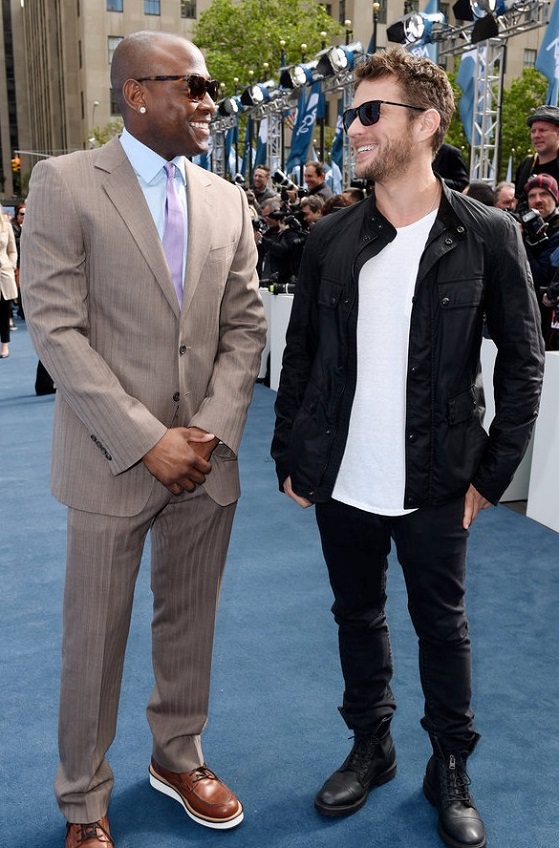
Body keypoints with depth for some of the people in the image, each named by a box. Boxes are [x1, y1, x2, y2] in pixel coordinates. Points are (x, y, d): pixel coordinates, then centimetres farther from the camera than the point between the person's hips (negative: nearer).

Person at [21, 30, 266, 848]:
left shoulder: (227, 200, 9)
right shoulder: (65, 182, -5)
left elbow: (245, 326, 8)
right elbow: (56, 329, -11)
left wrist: (213, 431, -6)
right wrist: (147, 441, -16)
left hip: (207, 459, 4)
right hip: (113, 458, -4)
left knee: (191, 621, 16)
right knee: (96, 637, 8)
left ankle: (178, 755, 40)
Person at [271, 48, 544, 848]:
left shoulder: (489, 236, -7)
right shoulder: (330, 237, 1)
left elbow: (523, 364, -3)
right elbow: (299, 353, 6)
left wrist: (493, 473, -6)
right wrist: (290, 455, 4)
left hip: (434, 486, -3)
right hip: (341, 482, 3)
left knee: (442, 626, 13)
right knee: (358, 618, 18)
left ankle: (451, 768, 35)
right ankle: (370, 746, 40)